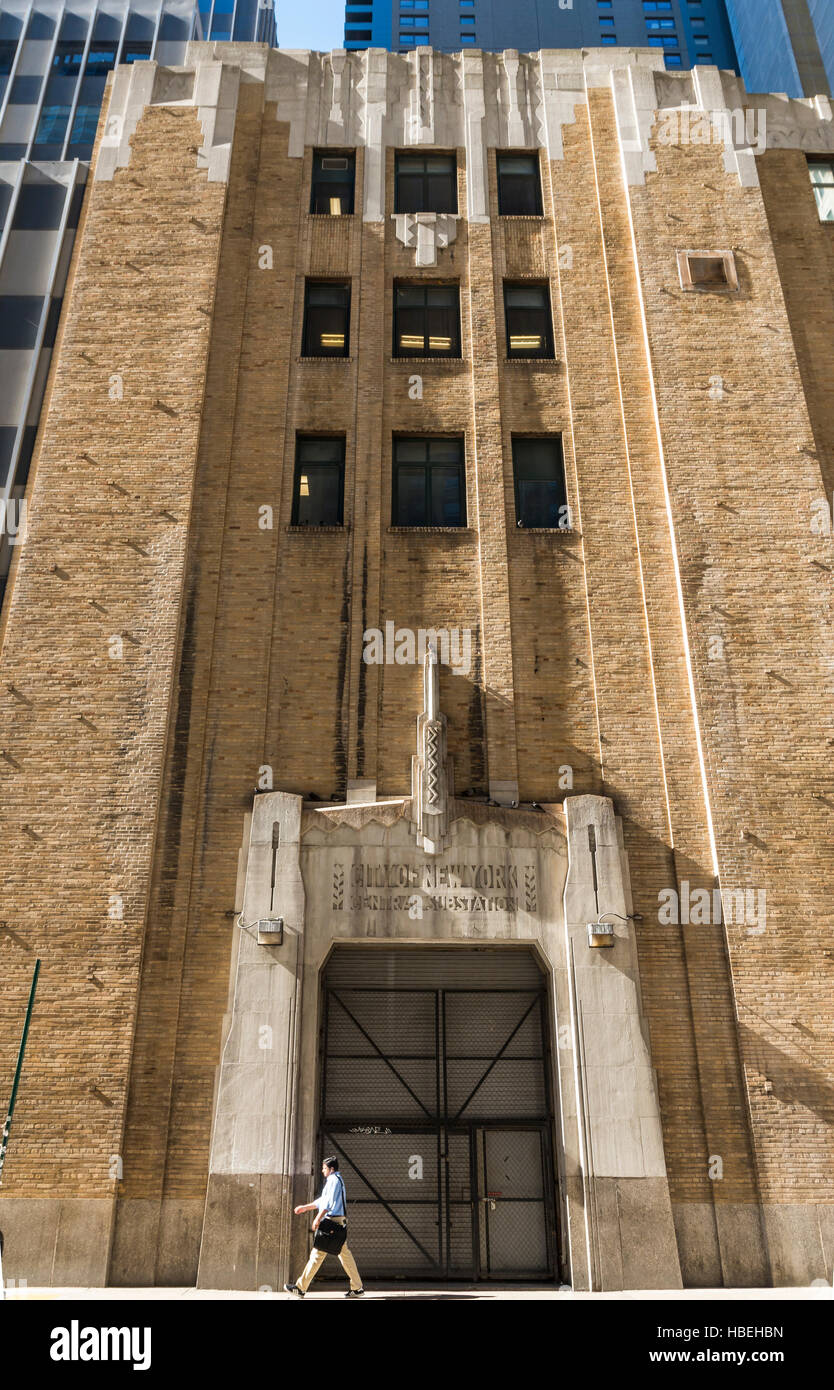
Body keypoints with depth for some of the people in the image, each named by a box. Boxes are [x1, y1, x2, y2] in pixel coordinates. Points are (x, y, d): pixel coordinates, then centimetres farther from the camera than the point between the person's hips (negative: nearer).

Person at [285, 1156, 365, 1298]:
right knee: (344, 1254, 9)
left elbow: (329, 1202, -18)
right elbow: (322, 1200, 28)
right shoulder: (337, 1180, 22)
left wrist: (318, 1218, -20)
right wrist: (304, 1208, 28)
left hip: (332, 1221, -10)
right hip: (339, 1222, 10)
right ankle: (357, 1288, 10)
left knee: (317, 1253, -5)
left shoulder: (334, 1180, -8)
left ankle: (301, 1288, -1)